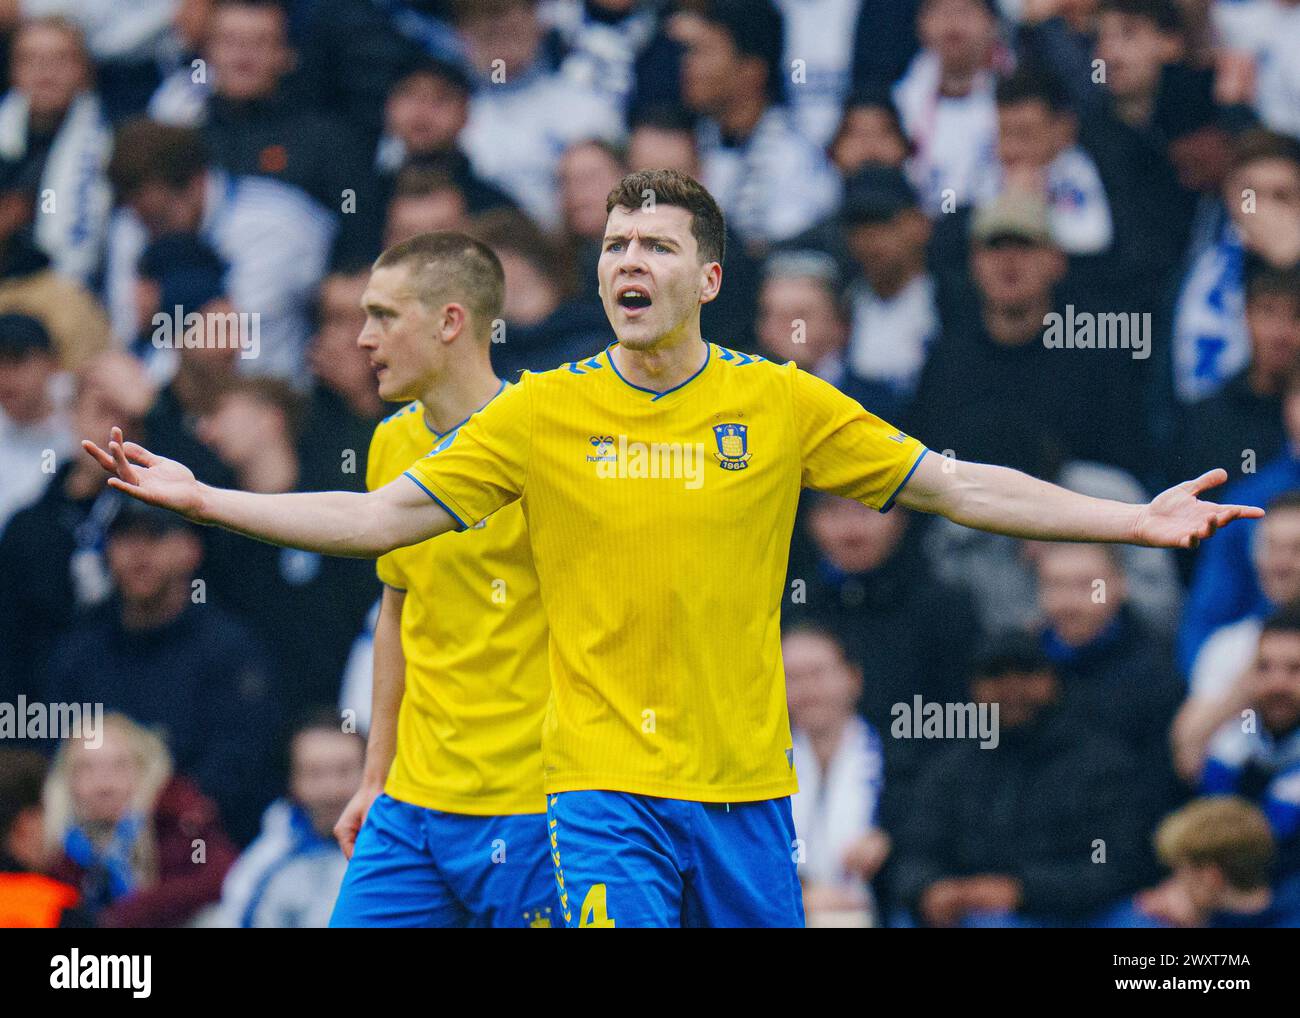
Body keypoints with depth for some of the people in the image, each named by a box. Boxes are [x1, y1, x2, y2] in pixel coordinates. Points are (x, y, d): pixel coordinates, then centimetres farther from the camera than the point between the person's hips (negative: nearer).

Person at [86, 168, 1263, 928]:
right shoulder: (544, 413, 1)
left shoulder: (786, 406, 1)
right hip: (603, 781, -1)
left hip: (746, 785, 1)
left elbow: (959, 488, 5)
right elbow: (381, 518, 5)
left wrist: (1137, 520, -3)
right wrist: (201, 499, -2)